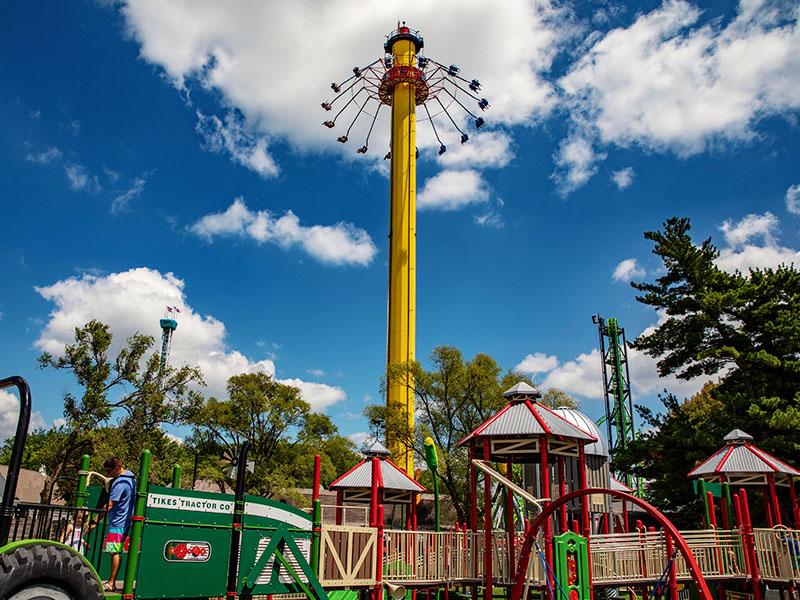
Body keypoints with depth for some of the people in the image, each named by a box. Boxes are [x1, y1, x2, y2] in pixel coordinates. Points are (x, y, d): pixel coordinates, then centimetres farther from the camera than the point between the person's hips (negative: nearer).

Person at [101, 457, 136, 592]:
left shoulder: (119, 483, -17)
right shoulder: (131, 477, 12)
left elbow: (109, 506, -20)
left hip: (117, 523, -10)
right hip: (126, 521, 10)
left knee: (115, 553, -5)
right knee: (117, 553, 12)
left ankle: (111, 583, -2)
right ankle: (112, 582, 16)